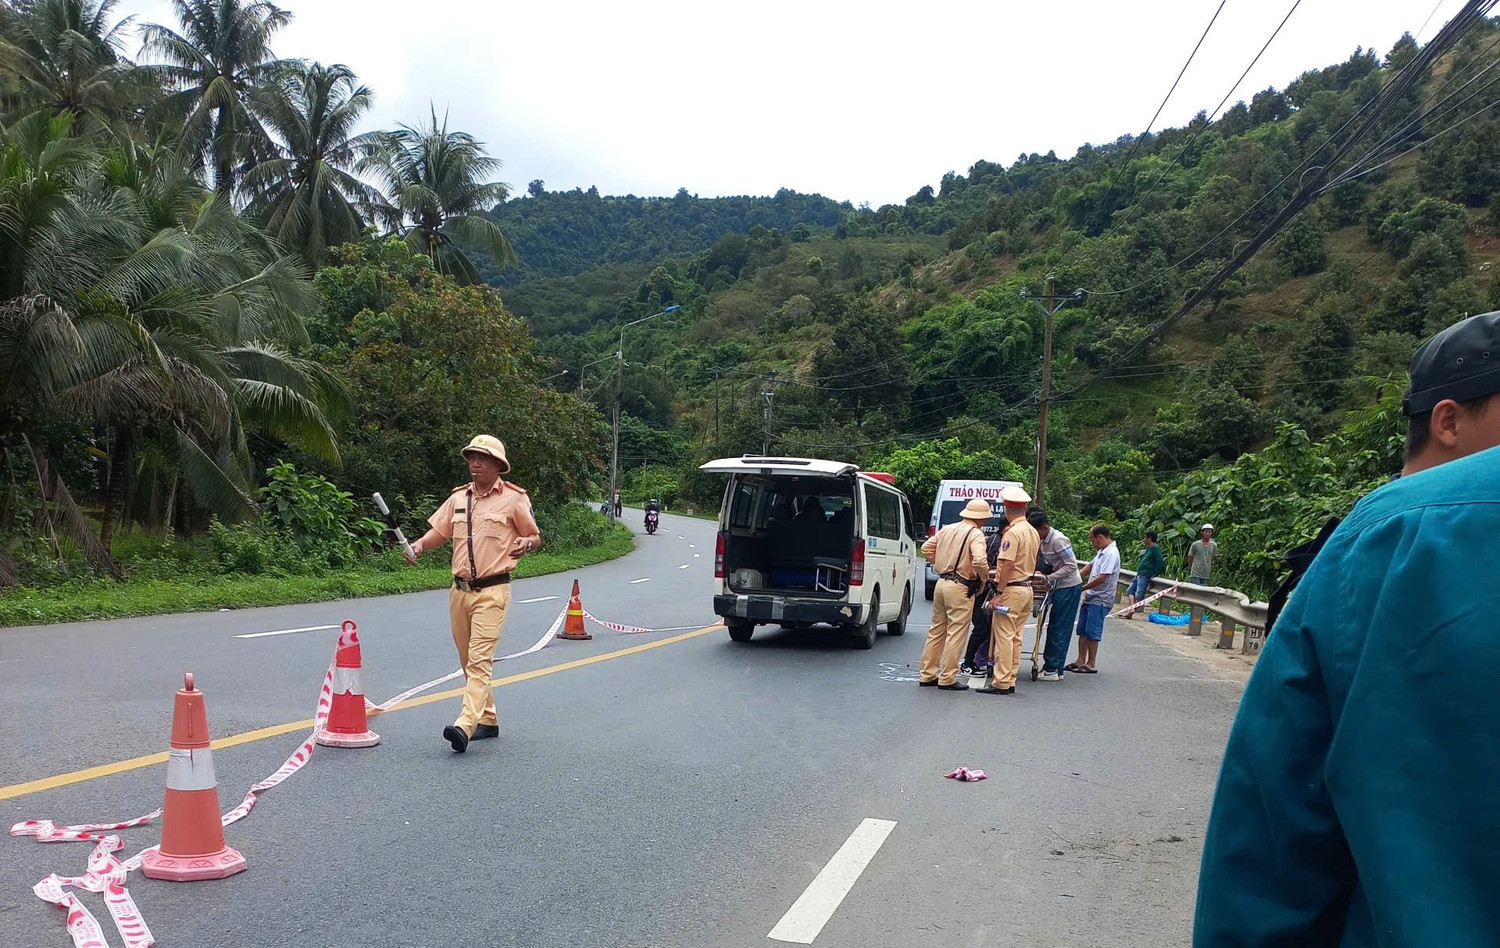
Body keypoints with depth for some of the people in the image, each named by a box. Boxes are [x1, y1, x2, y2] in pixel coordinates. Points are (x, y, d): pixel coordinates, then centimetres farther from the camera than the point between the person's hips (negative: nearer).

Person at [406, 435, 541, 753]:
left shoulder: (513, 498, -1)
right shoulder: (459, 497, 13)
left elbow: (535, 536, 6)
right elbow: (439, 531, 17)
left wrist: (525, 543, -16)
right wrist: (419, 545, -3)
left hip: (492, 590, -6)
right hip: (459, 590, 6)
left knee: (480, 659, -15)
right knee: (468, 661, 12)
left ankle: (465, 725, -23)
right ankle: (487, 720, 24)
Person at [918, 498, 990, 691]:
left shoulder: (947, 529, 11)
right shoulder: (976, 534, -12)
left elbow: (926, 548, 14)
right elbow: (979, 561, -25)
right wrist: (984, 579, -8)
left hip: (942, 582, 8)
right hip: (960, 588, -8)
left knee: (937, 630, 15)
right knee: (955, 634, -1)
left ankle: (927, 675, 20)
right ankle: (947, 679, 1)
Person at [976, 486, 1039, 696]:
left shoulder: (1012, 533, -16)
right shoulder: (1033, 532, 12)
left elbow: (1008, 565, -21)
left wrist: (999, 592, -19)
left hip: (1012, 589, -9)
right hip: (1027, 588, 9)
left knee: (1003, 636, -6)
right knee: (1015, 637, 12)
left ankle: (1001, 682, -6)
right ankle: (1010, 680, 15)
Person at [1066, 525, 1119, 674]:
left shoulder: (1111, 553, -18)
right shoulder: (1102, 552, 14)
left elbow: (1102, 578, -24)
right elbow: (1090, 566, 22)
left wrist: (1082, 588, -18)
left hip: (1100, 600, -9)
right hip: (1090, 598, 9)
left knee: (1092, 632, -4)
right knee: (1082, 631, 11)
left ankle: (1091, 664, 4)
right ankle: (1080, 661, 18)